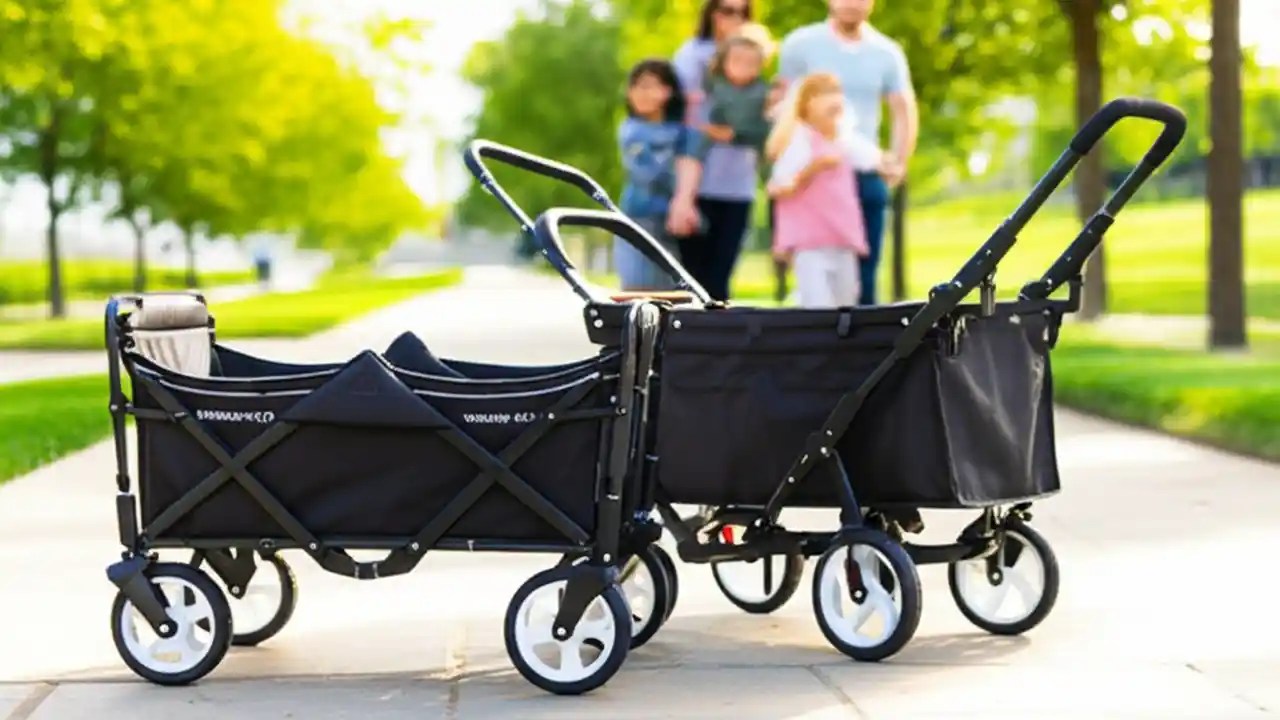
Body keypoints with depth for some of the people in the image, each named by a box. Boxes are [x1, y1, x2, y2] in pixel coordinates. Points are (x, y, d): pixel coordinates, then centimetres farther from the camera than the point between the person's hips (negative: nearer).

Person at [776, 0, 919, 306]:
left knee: (864, 273, 4)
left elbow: (904, 111, 13)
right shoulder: (800, 45, 1)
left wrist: (899, 162, 0)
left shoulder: (887, 52, 9)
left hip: (867, 176, 3)